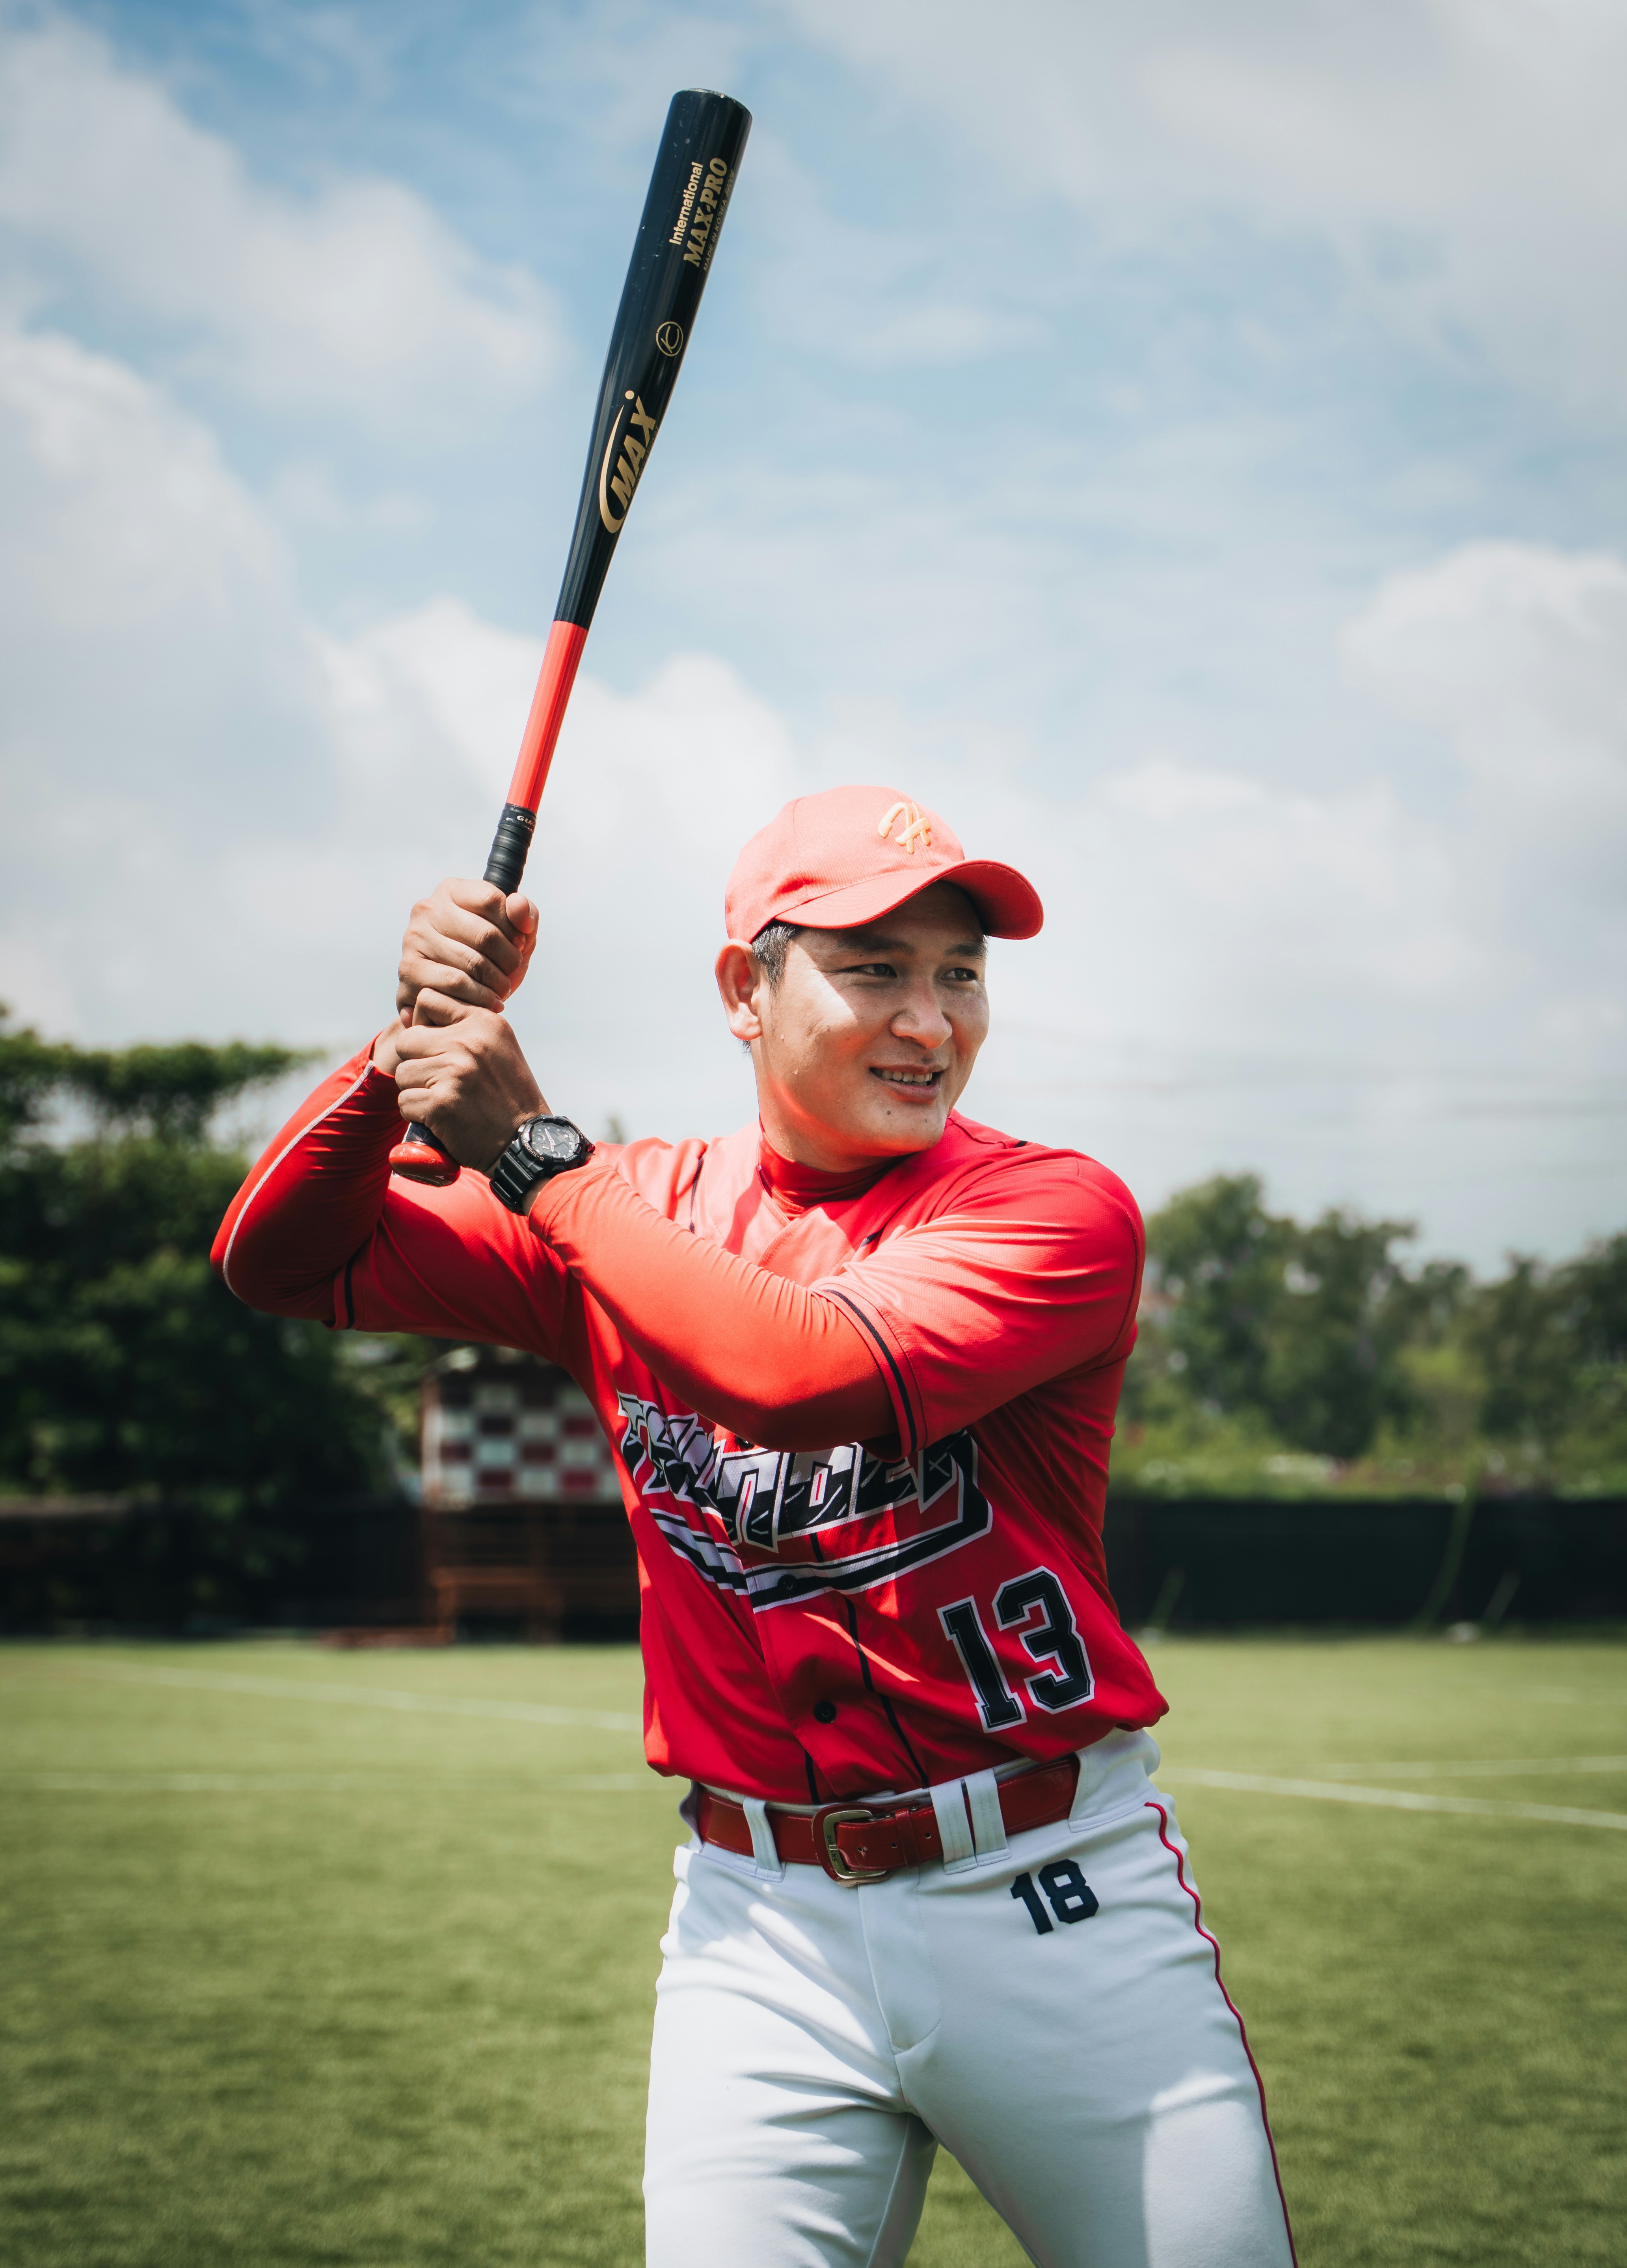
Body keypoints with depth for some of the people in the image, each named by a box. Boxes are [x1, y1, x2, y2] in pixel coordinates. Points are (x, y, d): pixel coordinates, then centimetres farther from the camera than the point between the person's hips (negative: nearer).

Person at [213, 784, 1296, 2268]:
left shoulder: (1056, 1208, -7)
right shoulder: (628, 1209, 7)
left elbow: (806, 1376, -25)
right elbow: (286, 1263, 7)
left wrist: (532, 1151, -16)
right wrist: (421, 1040, -10)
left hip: (1064, 1915, -2)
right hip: (763, 1933, 2)